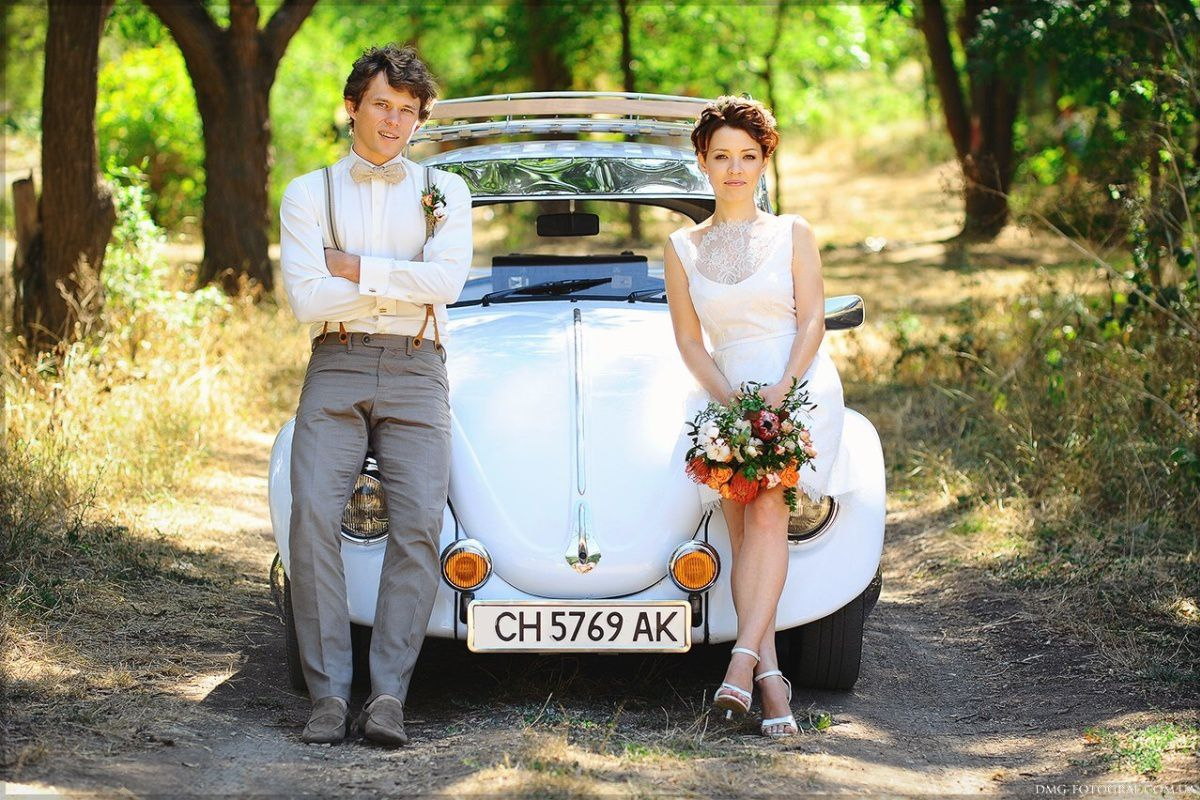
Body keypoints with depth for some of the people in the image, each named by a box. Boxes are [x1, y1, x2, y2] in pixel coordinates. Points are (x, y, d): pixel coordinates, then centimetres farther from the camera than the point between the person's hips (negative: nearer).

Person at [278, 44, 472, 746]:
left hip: (417, 372, 0)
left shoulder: (445, 193, 15)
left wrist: (352, 267, -4)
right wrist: (402, 284, -2)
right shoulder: (308, 194, 13)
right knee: (314, 516, -19)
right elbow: (306, 298, -2)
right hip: (336, 369, 0)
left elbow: (447, 280, -4)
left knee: (419, 525, -16)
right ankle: (329, 695, -18)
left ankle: (388, 694, -18)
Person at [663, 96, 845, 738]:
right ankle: (770, 678, -16)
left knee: (767, 512, -23)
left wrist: (780, 390, -13)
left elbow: (812, 321, 2)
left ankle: (744, 655, -33)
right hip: (729, 395, 2)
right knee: (744, 532, -12)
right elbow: (690, 342, 9)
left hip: (801, 390, -2)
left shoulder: (793, 235, 9)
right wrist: (731, 400, -7)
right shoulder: (682, 249, 13)